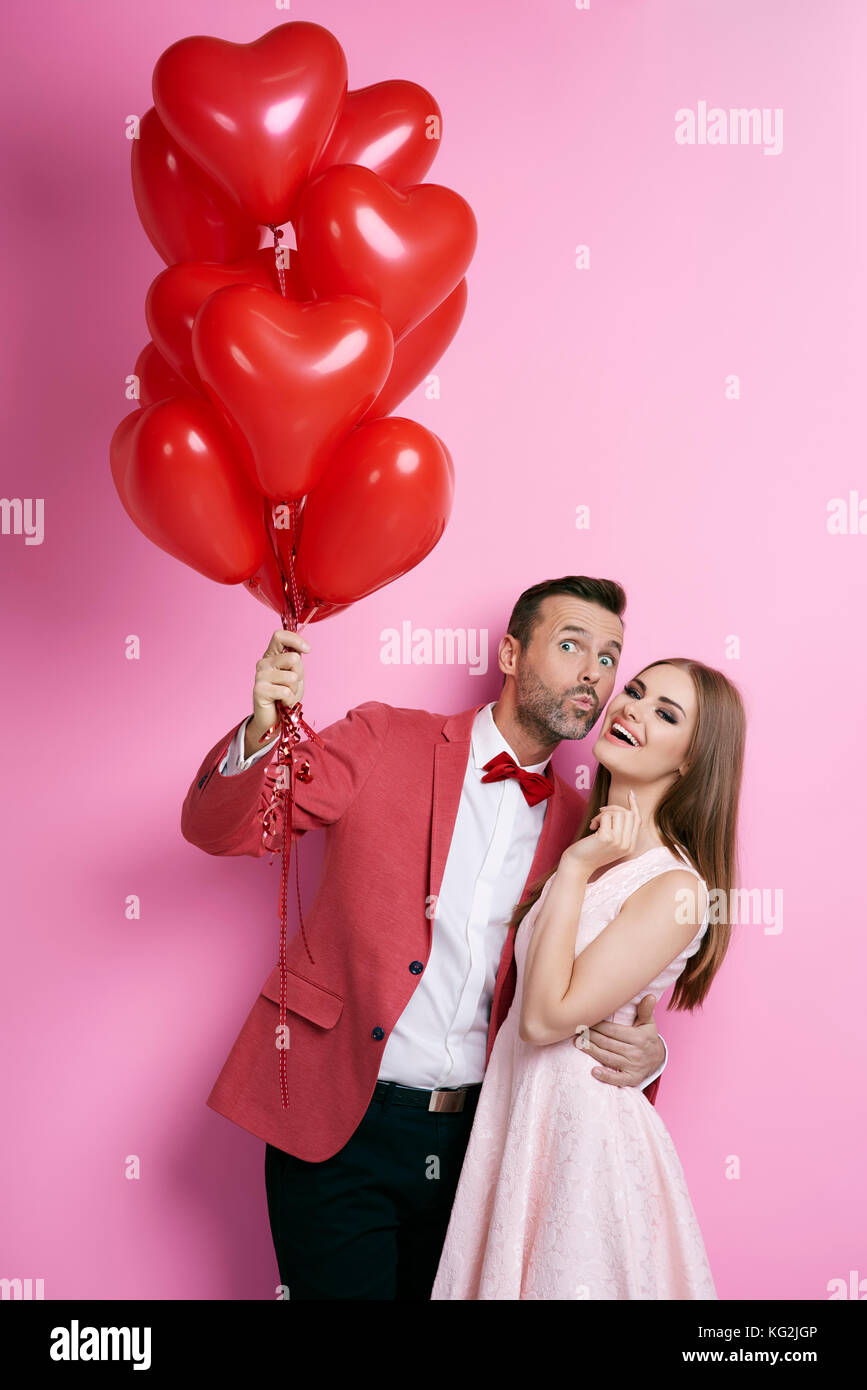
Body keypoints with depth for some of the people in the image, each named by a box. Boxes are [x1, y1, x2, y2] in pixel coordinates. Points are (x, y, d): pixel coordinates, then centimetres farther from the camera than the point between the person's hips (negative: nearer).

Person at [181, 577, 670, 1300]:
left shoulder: (581, 825, 5)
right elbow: (219, 826, -7)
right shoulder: (383, 740, -3)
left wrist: (643, 1054, -14)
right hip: (335, 1129, -3)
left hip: (470, 1138, 3)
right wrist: (261, 731, -27)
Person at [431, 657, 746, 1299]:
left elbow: (546, 1018, -22)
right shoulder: (590, 844, 4)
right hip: (514, 1109, 8)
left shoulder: (675, 889, -21)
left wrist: (575, 870, -21)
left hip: (584, 1125, -8)